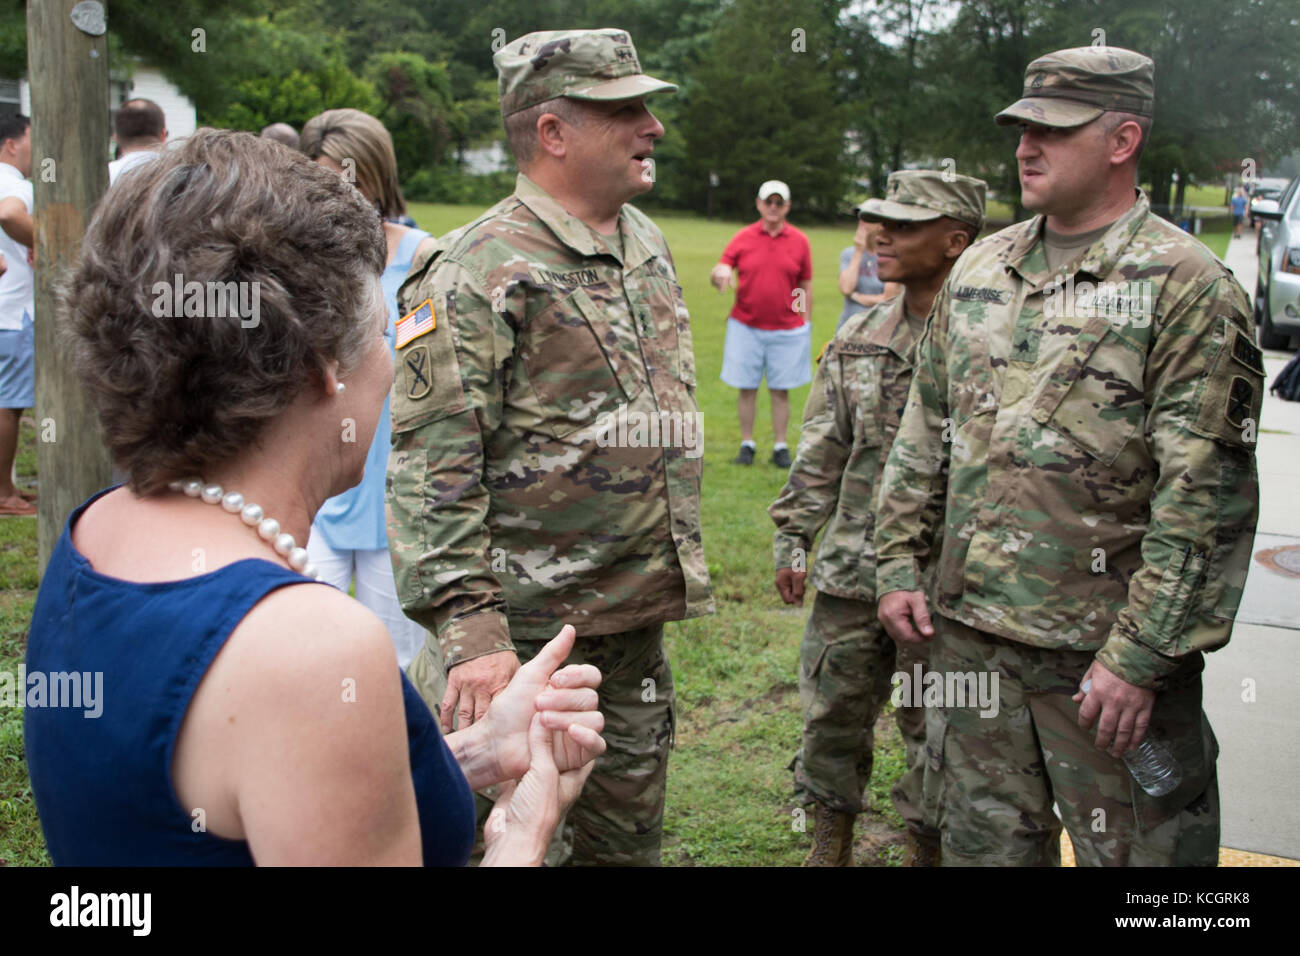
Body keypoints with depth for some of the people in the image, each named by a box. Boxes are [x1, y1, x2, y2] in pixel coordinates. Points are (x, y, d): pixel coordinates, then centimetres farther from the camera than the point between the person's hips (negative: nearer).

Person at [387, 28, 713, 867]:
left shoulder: (648, 244, 10)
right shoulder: (477, 275, -16)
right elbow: (431, 469, -19)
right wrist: (469, 630, -25)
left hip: (640, 622, 8)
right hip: (529, 631, -7)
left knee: (630, 837, 19)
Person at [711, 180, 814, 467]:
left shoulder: (799, 241, 4)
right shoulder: (743, 238, 3)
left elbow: (806, 286, 7)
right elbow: (718, 273, 1)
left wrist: (806, 323, 4)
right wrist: (720, 274, -23)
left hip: (787, 329, 0)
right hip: (745, 326, 0)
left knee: (781, 390, 4)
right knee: (747, 388, 3)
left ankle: (780, 447, 13)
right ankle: (747, 444, 14)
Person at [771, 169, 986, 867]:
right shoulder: (857, 338, 8)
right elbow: (820, 452, 13)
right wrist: (792, 537, 11)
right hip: (849, 572, 5)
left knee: (933, 731, 9)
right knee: (831, 712, 14)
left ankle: (925, 850, 30)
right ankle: (829, 847, 34)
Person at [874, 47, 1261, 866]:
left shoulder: (1186, 287, -11)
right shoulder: (980, 270, 10)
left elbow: (1205, 497, -15)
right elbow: (924, 433, 15)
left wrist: (1141, 655, -17)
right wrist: (899, 564, 10)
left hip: (1104, 646, -6)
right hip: (970, 627, 6)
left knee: (1135, 846, 7)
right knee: (985, 842, 19)